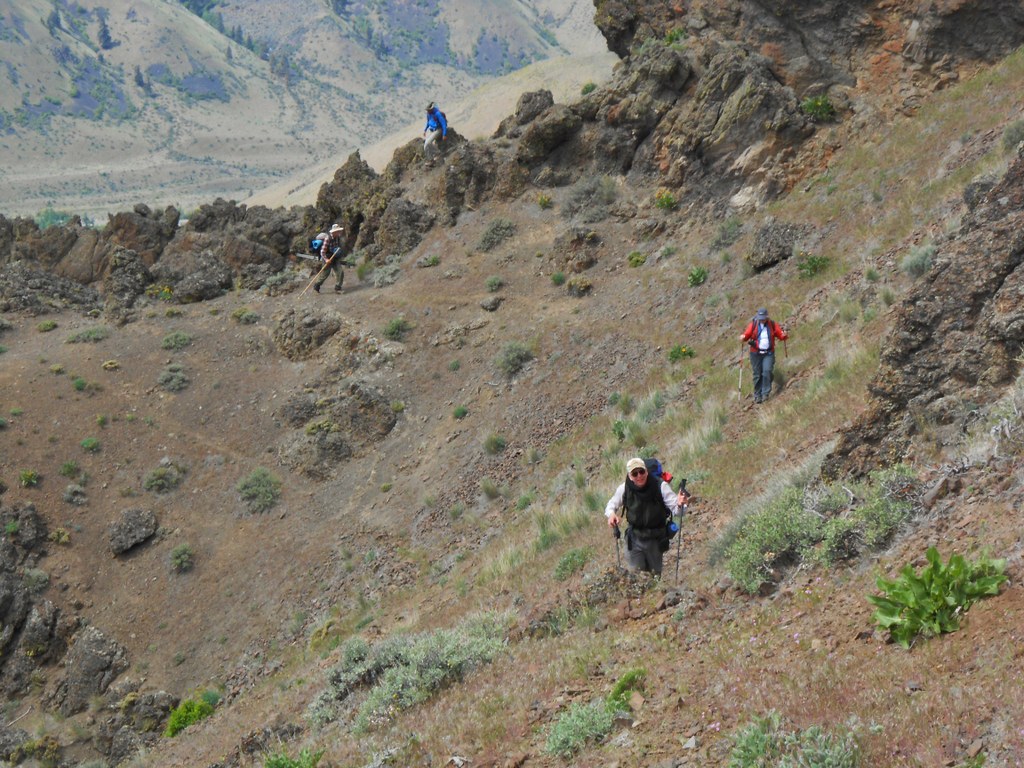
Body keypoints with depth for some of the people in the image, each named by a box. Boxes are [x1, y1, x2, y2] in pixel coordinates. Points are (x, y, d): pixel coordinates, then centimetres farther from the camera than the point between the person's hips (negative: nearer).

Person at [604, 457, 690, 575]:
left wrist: (680, 504, -43)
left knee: (656, 575, 15)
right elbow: (611, 504, 5)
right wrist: (611, 514, -19)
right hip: (634, 539, 1)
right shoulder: (624, 488, -11)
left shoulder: (661, 486, -18)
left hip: (656, 539, -1)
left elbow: (675, 509, -18)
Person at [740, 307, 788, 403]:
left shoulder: (773, 325, 2)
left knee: (767, 372, -15)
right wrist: (743, 338, -22)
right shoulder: (753, 324, 0)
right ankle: (757, 395, 11)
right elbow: (747, 334, 0)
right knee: (757, 374, 2)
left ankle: (765, 393, -6)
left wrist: (784, 335, -18)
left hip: (768, 354, 0)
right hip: (756, 353, 0)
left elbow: (780, 336, 5)